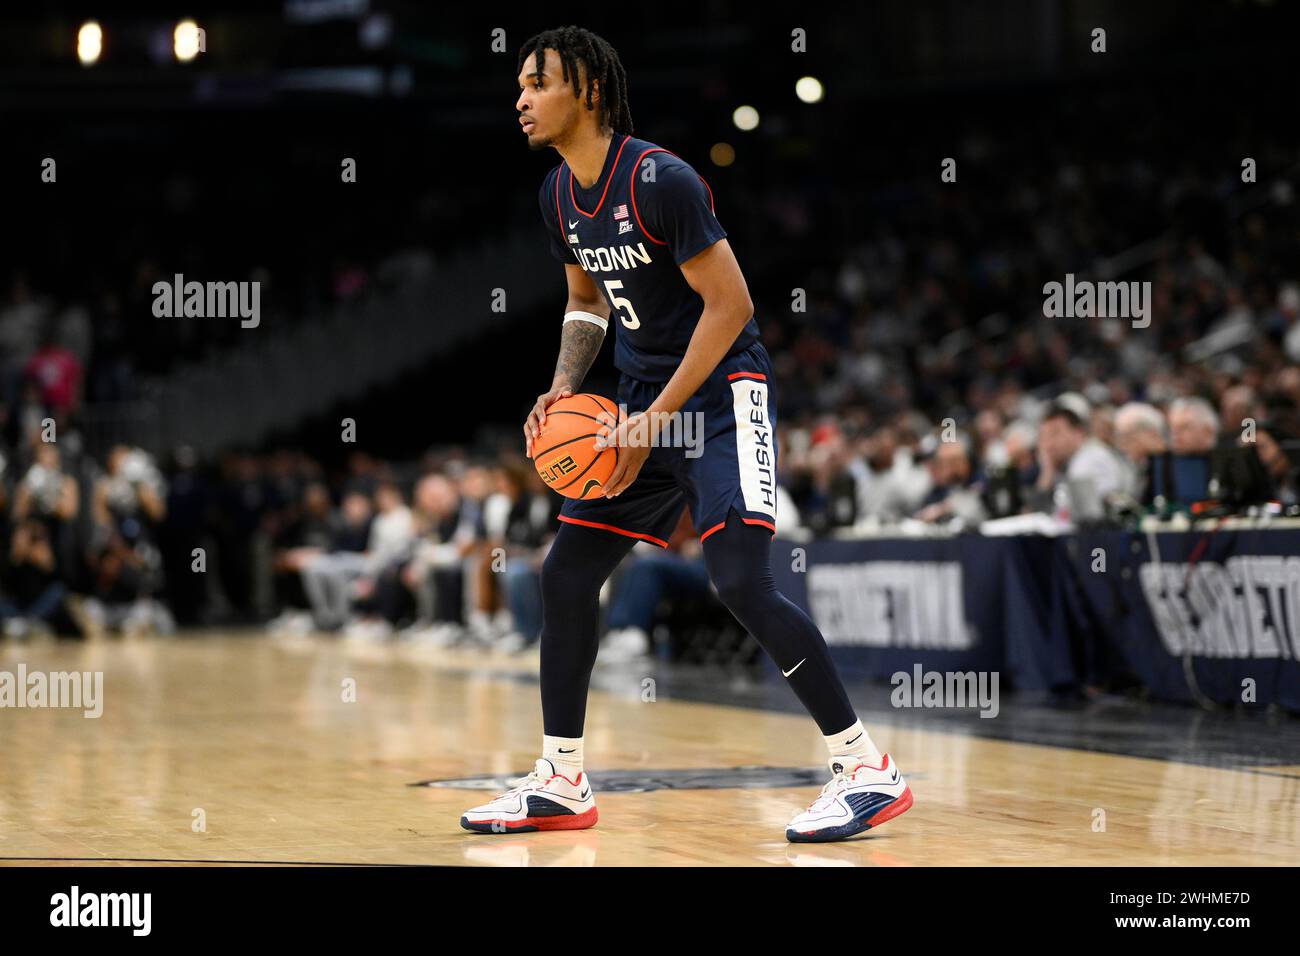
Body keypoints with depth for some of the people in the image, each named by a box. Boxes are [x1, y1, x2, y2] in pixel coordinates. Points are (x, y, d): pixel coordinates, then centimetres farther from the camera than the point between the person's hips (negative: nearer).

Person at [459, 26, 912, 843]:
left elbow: (730, 303, -19)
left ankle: (868, 769, -14)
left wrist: (655, 422, -21)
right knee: (567, 573, 6)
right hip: (644, 397, 9)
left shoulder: (661, 180, -19)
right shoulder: (560, 195, 6)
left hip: (722, 392, -9)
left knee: (741, 578, -21)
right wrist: (565, 388, 3)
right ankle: (561, 783, 17)